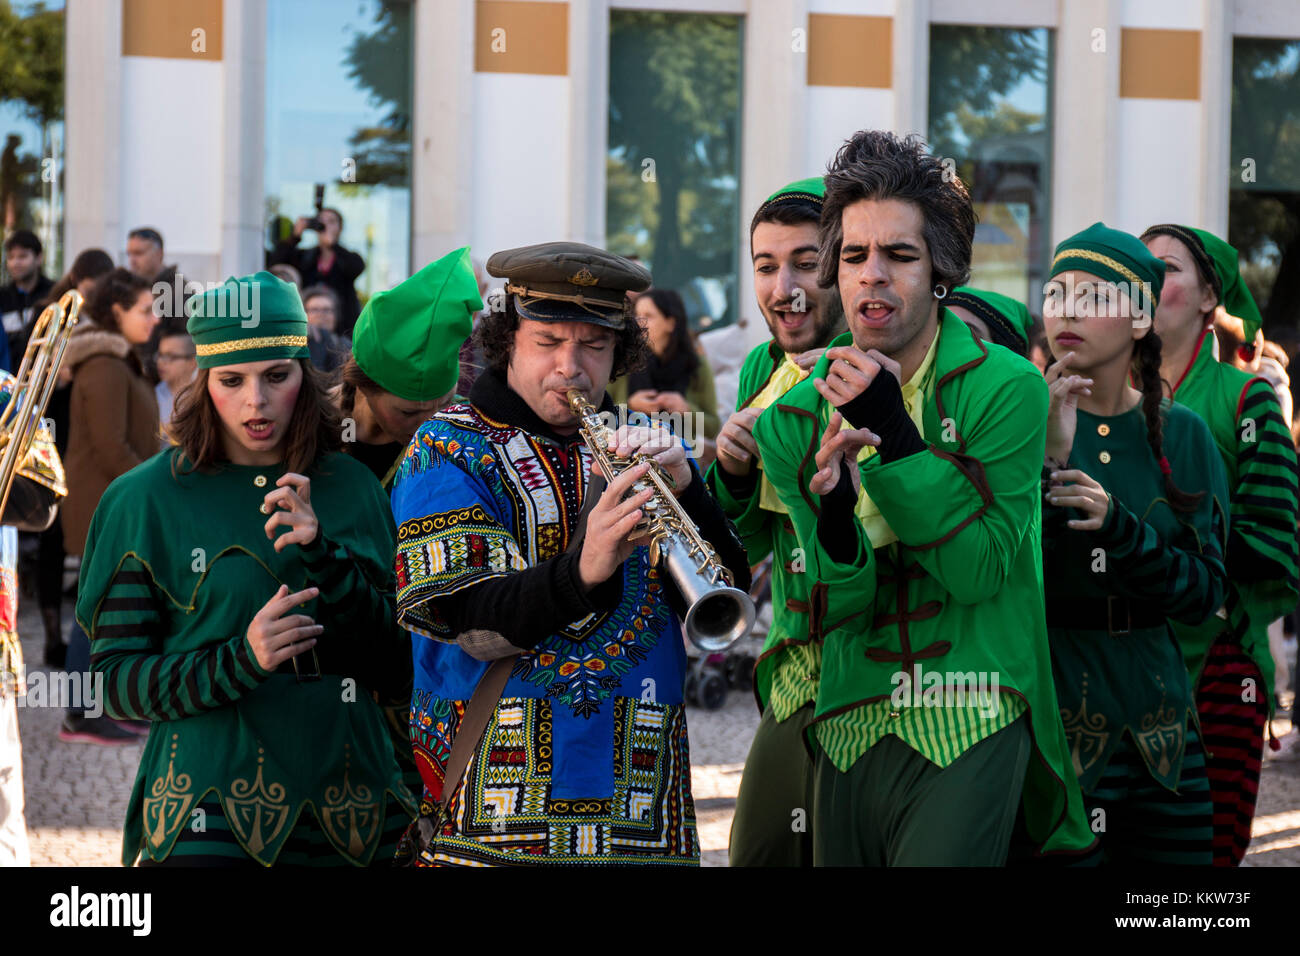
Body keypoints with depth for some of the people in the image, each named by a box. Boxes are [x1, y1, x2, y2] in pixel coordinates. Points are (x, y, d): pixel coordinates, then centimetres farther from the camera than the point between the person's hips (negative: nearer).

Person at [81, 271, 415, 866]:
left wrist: (322, 556, -12)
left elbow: (391, 673, 2)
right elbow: (116, 681, -3)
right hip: (209, 817, -3)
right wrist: (241, 660, -19)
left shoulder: (352, 488, 7)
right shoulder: (147, 499, 0)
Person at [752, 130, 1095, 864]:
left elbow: (978, 569, -13)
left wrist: (894, 432, -16)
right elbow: (840, 609, 1)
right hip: (851, 733, 5)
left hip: (969, 728, -5)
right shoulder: (797, 418, 8)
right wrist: (833, 508, -20)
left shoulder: (1005, 388, -5)